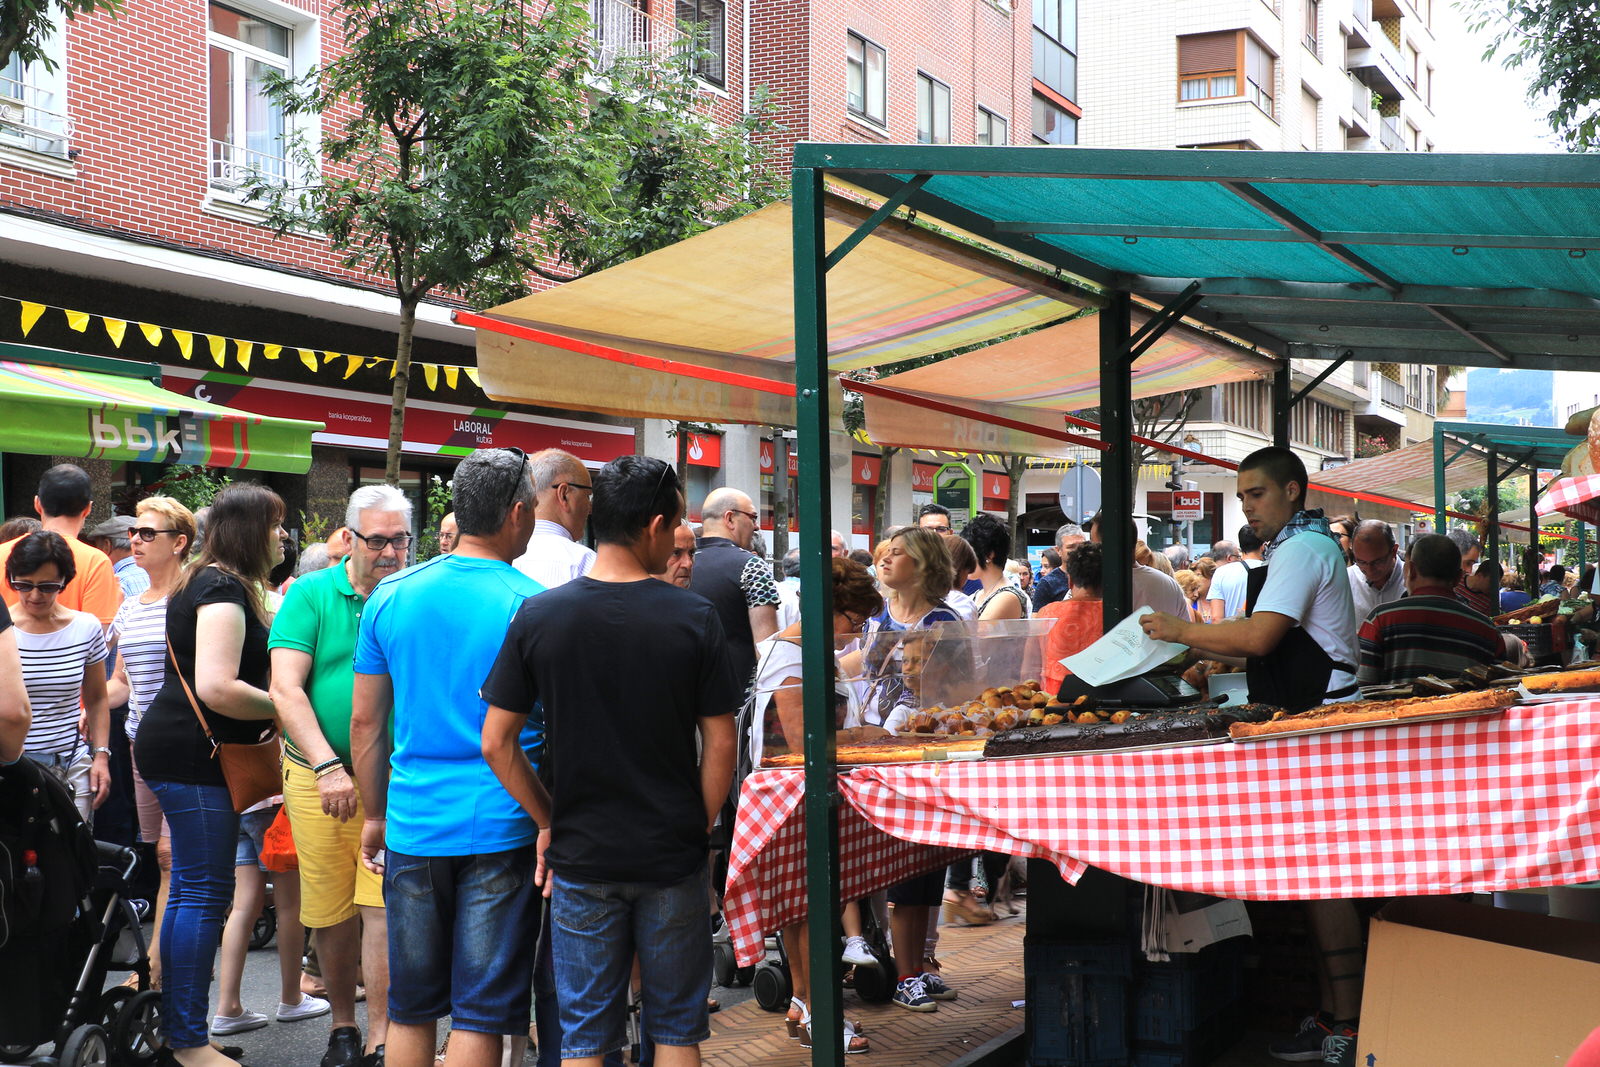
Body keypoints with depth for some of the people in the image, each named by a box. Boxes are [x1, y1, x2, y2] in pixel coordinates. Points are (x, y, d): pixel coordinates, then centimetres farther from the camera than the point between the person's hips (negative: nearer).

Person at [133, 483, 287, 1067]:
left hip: (180, 750, 11)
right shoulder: (224, 589, -15)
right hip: (191, 754, -11)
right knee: (206, 893, -7)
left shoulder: (212, 583, 18)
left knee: (191, 889, 14)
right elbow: (216, 688, -26)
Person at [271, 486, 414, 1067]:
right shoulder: (311, 595, -1)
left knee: (384, 908, -6)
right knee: (330, 912, 10)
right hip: (319, 774, 1)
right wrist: (328, 767, -17)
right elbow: (286, 689, -7)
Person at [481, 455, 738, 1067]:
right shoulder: (695, 619, -9)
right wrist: (698, 830, 7)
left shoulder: (538, 616, -6)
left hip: (581, 856, 1)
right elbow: (719, 746, -6)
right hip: (674, 856, -1)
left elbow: (496, 744, -4)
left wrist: (548, 821, 7)